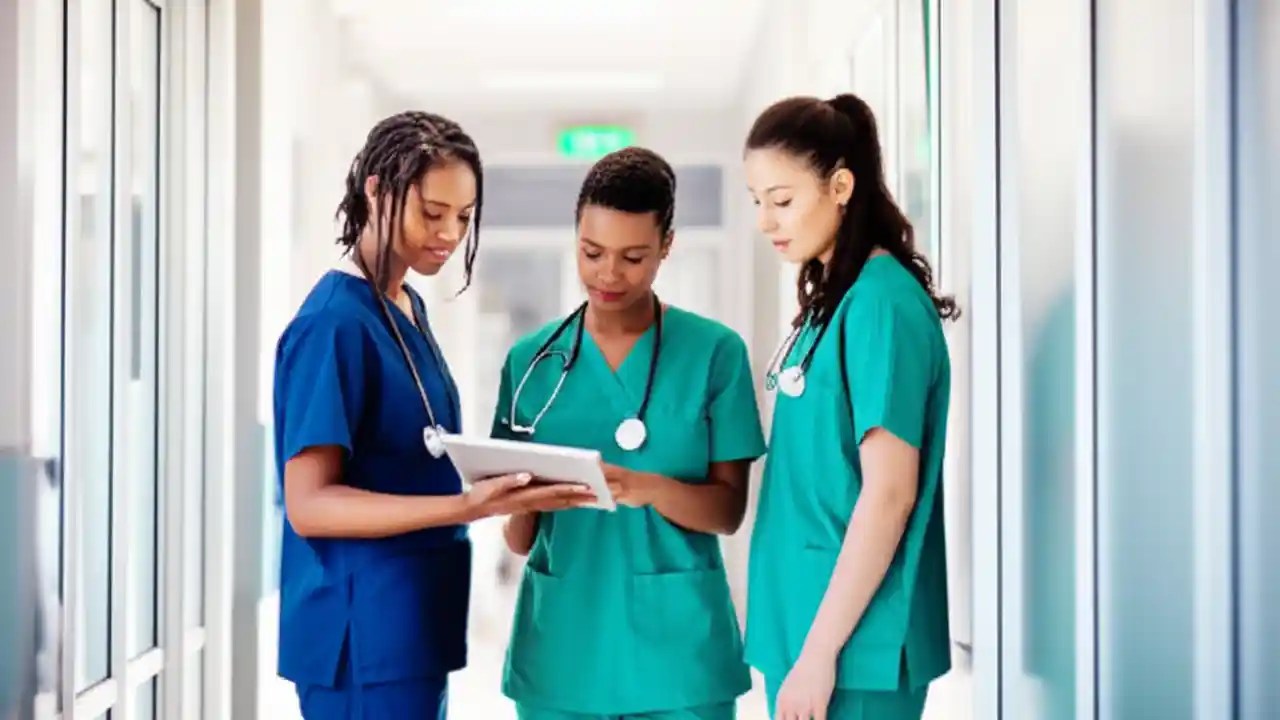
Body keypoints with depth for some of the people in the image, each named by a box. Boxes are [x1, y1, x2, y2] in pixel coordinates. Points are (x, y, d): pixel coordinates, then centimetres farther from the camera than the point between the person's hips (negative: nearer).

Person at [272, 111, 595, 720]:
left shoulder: (408, 308, 11)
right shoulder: (334, 323, -15)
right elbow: (309, 504, -20)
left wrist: (499, 484, 5)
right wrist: (466, 508, -28)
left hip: (413, 626, 9)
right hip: (362, 636, -9)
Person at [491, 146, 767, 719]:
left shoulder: (714, 351, -1)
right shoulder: (531, 359, 4)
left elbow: (728, 511, -3)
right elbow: (520, 541, 5)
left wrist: (651, 490, -21)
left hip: (676, 645, -2)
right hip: (562, 648, 2)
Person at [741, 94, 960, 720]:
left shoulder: (881, 302, -15)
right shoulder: (831, 298, 11)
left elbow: (889, 493, -19)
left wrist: (820, 650, -18)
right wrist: (801, 642, 14)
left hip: (852, 646, -8)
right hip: (802, 627, 8)